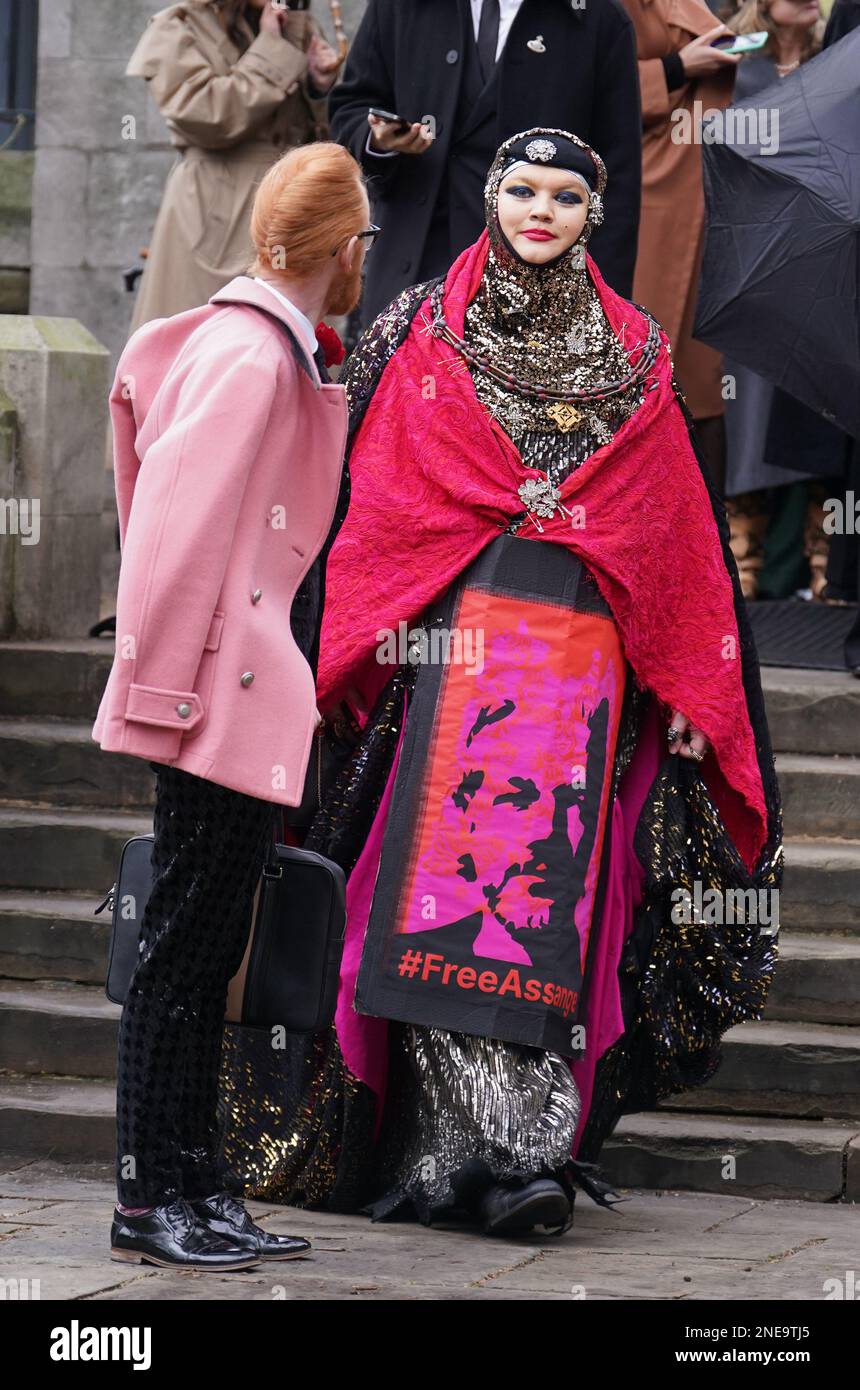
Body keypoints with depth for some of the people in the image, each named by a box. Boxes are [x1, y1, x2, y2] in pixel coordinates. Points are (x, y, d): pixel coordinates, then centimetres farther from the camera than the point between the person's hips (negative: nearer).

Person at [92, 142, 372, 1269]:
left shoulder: (276, 353, 17)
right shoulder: (247, 353, -15)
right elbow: (174, 516, -20)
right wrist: (160, 688, -19)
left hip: (245, 706, 10)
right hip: (216, 706, -10)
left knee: (205, 951, 11)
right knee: (184, 949, -5)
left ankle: (193, 1195, 16)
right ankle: (150, 1199, 0)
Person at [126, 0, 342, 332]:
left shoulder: (299, 27, 15)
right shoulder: (180, 29, 0)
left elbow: (325, 134, 19)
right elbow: (206, 116, -15)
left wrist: (320, 88, -2)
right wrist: (269, 50, -10)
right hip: (216, 217, -5)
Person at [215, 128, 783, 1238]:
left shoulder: (631, 355, 15)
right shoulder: (424, 334, 9)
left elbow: (676, 532, 14)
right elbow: (374, 501, 6)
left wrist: (686, 691, 9)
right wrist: (357, 646, -4)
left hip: (584, 659, 2)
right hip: (453, 642, -2)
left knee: (550, 884, -5)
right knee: (455, 873, -13)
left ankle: (480, 1150, -3)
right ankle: (515, 1145, -14)